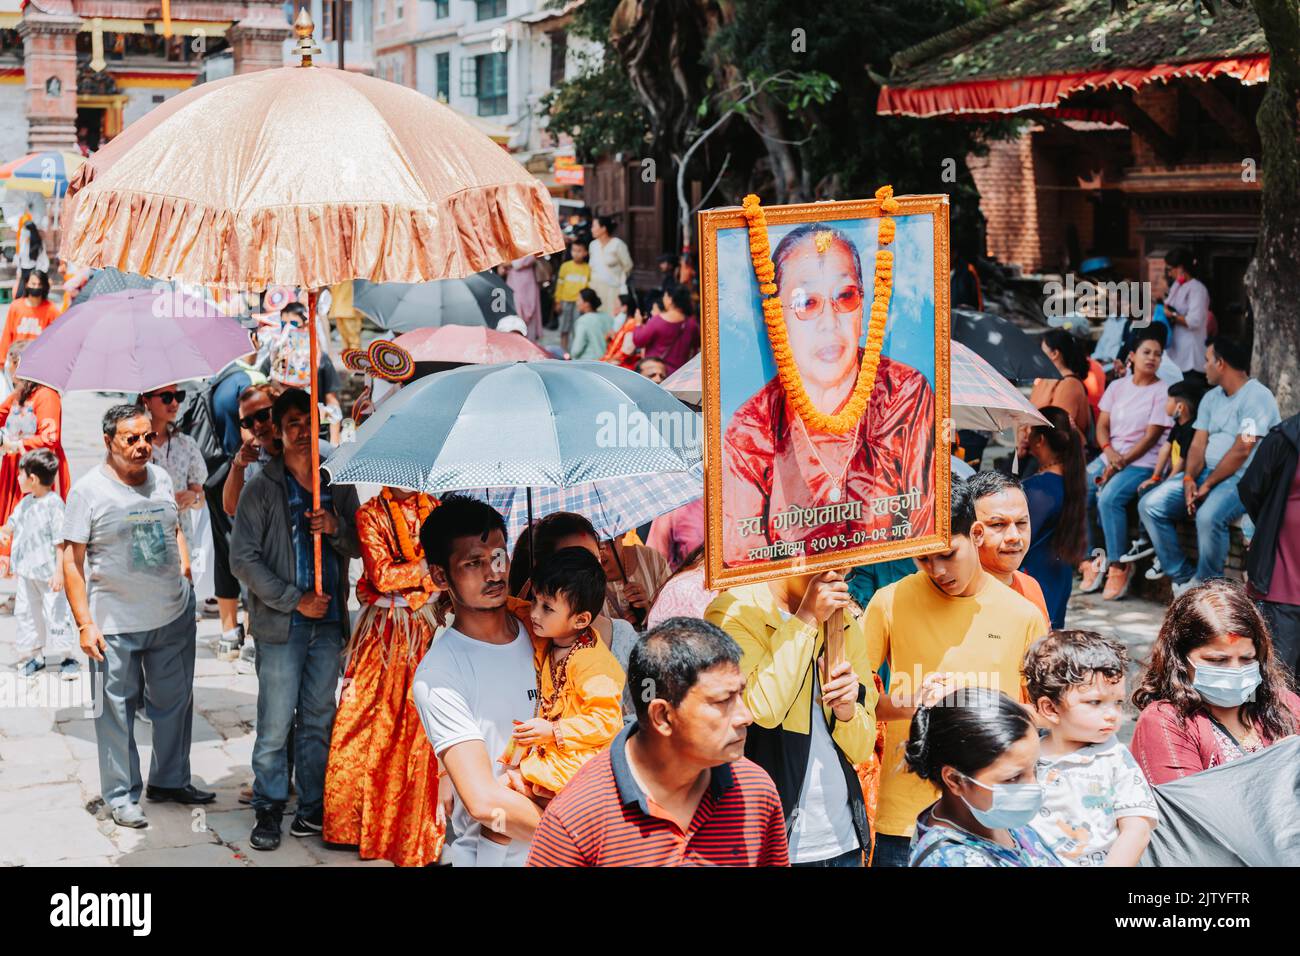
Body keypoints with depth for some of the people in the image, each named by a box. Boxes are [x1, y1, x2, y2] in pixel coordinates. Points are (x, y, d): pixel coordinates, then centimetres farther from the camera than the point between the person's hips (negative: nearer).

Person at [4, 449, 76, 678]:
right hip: (27, 573, 8)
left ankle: (65, 658, 12)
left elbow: (61, 542, -20)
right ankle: (34, 655, 27)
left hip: (48, 574, -8)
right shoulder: (26, 502, 5)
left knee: (56, 615, -1)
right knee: (25, 612, 14)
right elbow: (13, 522, 24)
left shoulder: (54, 505, -19)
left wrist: (59, 571, -22)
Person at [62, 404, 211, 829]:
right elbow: (72, 561, -8)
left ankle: (170, 780, 29)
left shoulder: (160, 478, 7)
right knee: (117, 710, 2)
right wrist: (85, 624, -13)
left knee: (176, 702, 13)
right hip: (115, 625, -5)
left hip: (174, 616, 5)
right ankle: (121, 796, 14)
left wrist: (185, 568, 10)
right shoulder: (88, 490, -8)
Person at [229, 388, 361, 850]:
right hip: (282, 624, -4)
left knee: (318, 720, 10)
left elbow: (358, 548, 13)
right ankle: (269, 810, 8)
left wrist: (336, 528, -10)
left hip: (329, 621, 4)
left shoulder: (338, 485, 9)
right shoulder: (262, 488, -2)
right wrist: (294, 600, -11)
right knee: (276, 724, -2)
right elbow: (243, 557, -6)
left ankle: (314, 807, 18)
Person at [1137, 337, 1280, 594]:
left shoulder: (1256, 397, -11)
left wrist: (1207, 486, -17)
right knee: (1150, 505, -8)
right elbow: (1198, 444, 9)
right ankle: (1183, 577, -7)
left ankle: (1206, 584, -16)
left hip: (1243, 479, -8)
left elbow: (1240, 451, -18)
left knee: (1208, 516, -37)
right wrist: (1189, 479, -9)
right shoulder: (1211, 398, 16)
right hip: (1205, 473, 9)